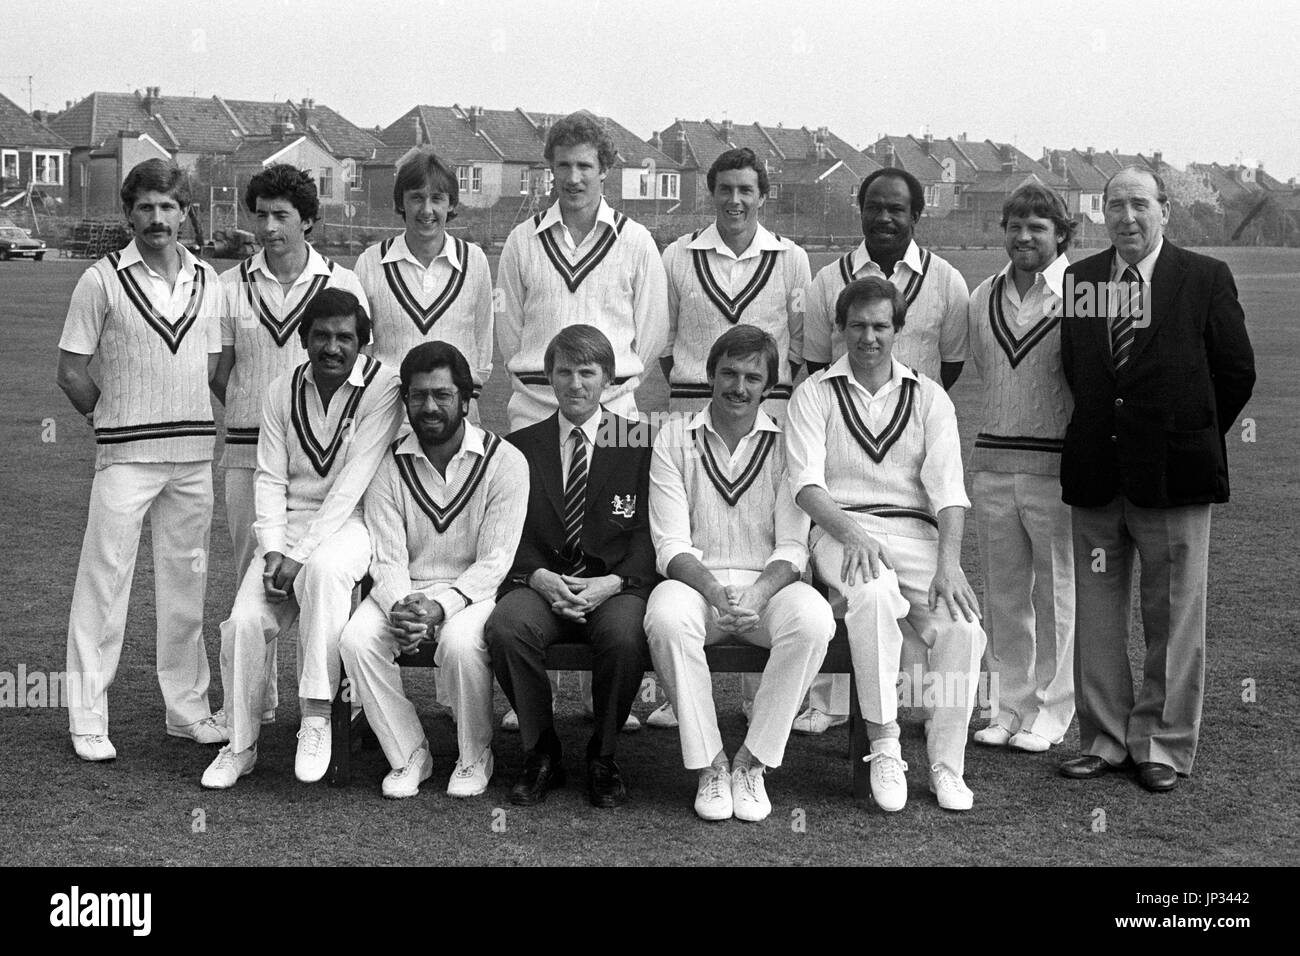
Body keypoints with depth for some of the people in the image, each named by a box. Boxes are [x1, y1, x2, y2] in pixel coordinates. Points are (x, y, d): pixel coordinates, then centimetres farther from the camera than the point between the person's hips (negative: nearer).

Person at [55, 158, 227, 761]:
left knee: (185, 581, 11)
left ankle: (188, 709, 22)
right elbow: (70, 370, -3)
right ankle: (87, 721, 6)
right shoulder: (103, 280, -6)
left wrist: (182, 416, 9)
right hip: (125, 456, -4)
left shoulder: (206, 280, 7)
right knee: (104, 583, -1)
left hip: (193, 454, 4)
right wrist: (110, 418, 3)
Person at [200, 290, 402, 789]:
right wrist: (272, 549, -11)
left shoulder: (382, 387, -9)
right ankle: (240, 745, 2)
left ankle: (316, 718, -29)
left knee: (323, 569, -38)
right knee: (245, 620, -17)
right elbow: (270, 477, 5)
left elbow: (352, 484, -15)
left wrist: (300, 556, -21)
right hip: (287, 524, 4)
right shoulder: (282, 392, 8)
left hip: (349, 522, -4)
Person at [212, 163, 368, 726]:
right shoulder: (230, 286, 7)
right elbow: (219, 372, 11)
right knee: (252, 573, 8)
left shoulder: (343, 285, 2)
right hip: (248, 449, 2)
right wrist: (251, 416, 1)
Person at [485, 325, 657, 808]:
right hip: (542, 581, 1)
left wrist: (614, 581, -14)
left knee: (624, 636, -34)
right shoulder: (520, 446, 14)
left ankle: (603, 756, -7)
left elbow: (648, 531, 3)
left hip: (616, 583, -1)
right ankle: (541, 753, -8)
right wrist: (538, 577, -11)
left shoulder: (639, 442, 10)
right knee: (506, 627, -31)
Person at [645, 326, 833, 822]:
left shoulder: (787, 444, 6)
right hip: (696, 581, 0)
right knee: (666, 617, -35)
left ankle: (752, 762, -17)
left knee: (813, 619, -32)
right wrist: (716, 592, -23)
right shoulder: (673, 439, 5)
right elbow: (671, 544, -3)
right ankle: (709, 763, -19)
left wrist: (758, 594, -23)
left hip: (767, 583, 1)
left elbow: (792, 547, -1)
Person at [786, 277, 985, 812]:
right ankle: (884, 747, -26)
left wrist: (948, 562, -14)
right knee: (874, 593, -36)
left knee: (964, 624, -25)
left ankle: (946, 764, -10)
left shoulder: (929, 398, 15)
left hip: (916, 534, 2)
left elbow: (948, 489, 3)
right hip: (840, 530, -2)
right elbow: (806, 483, -3)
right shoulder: (815, 394, 10)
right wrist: (849, 532, -22)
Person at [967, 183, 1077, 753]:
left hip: (1056, 468, -5)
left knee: (1055, 594, 4)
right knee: (1003, 594, 11)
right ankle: (1010, 706, 22)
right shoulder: (982, 299, 10)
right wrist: (997, 437, 16)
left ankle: (1049, 714, 15)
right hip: (992, 464, 5)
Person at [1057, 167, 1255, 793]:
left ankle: (1163, 746, 16)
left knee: (1173, 617, 5)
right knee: (1096, 614, 8)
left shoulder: (1206, 279, -1)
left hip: (1173, 477, -3)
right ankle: (1105, 739, 20)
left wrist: (1191, 438, 7)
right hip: (1095, 478, 3)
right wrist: (1097, 438, 9)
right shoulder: (1078, 280, 8)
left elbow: (1236, 373, 2)